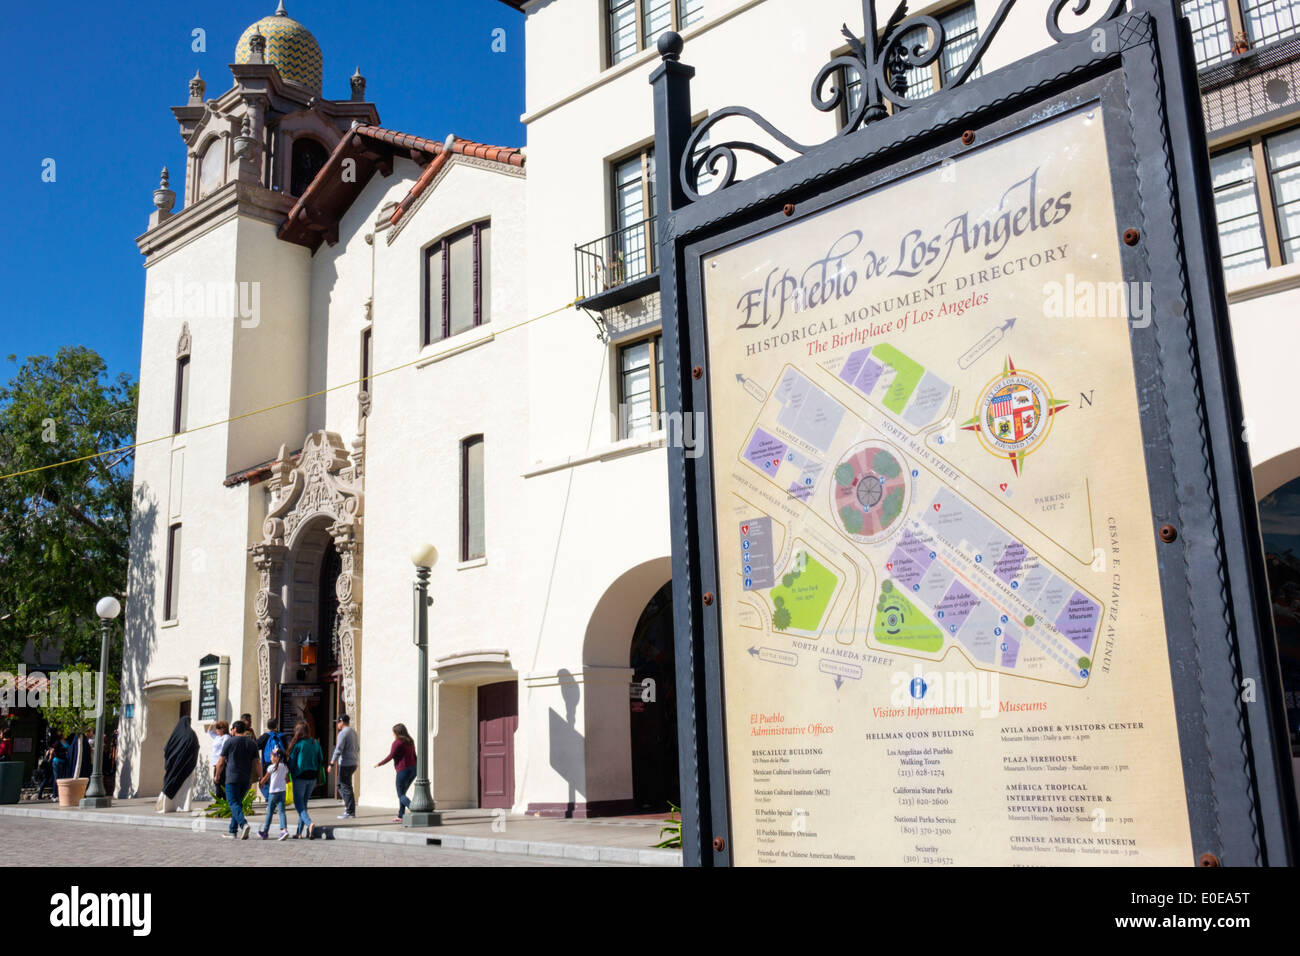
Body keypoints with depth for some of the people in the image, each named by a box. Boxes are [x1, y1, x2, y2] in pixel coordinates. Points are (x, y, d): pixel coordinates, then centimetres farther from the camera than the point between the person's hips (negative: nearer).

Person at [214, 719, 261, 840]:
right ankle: (233, 832, 14)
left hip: (232, 777, -5)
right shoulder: (252, 743, 10)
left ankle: (243, 824, -29)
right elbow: (257, 763, 7)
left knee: (233, 803, -7)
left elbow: (221, 762, 2)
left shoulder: (230, 742, -2)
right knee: (237, 802, 14)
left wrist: (217, 775, 17)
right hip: (246, 779, 5)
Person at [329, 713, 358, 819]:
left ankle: (350, 812, -2)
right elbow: (357, 749, 22)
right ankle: (348, 806, 14)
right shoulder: (353, 732, 15)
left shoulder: (343, 733, -13)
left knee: (346, 788, -4)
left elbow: (338, 750, -20)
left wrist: (332, 763, -17)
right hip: (353, 763, 9)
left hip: (345, 764, -9)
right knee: (341, 786, 18)